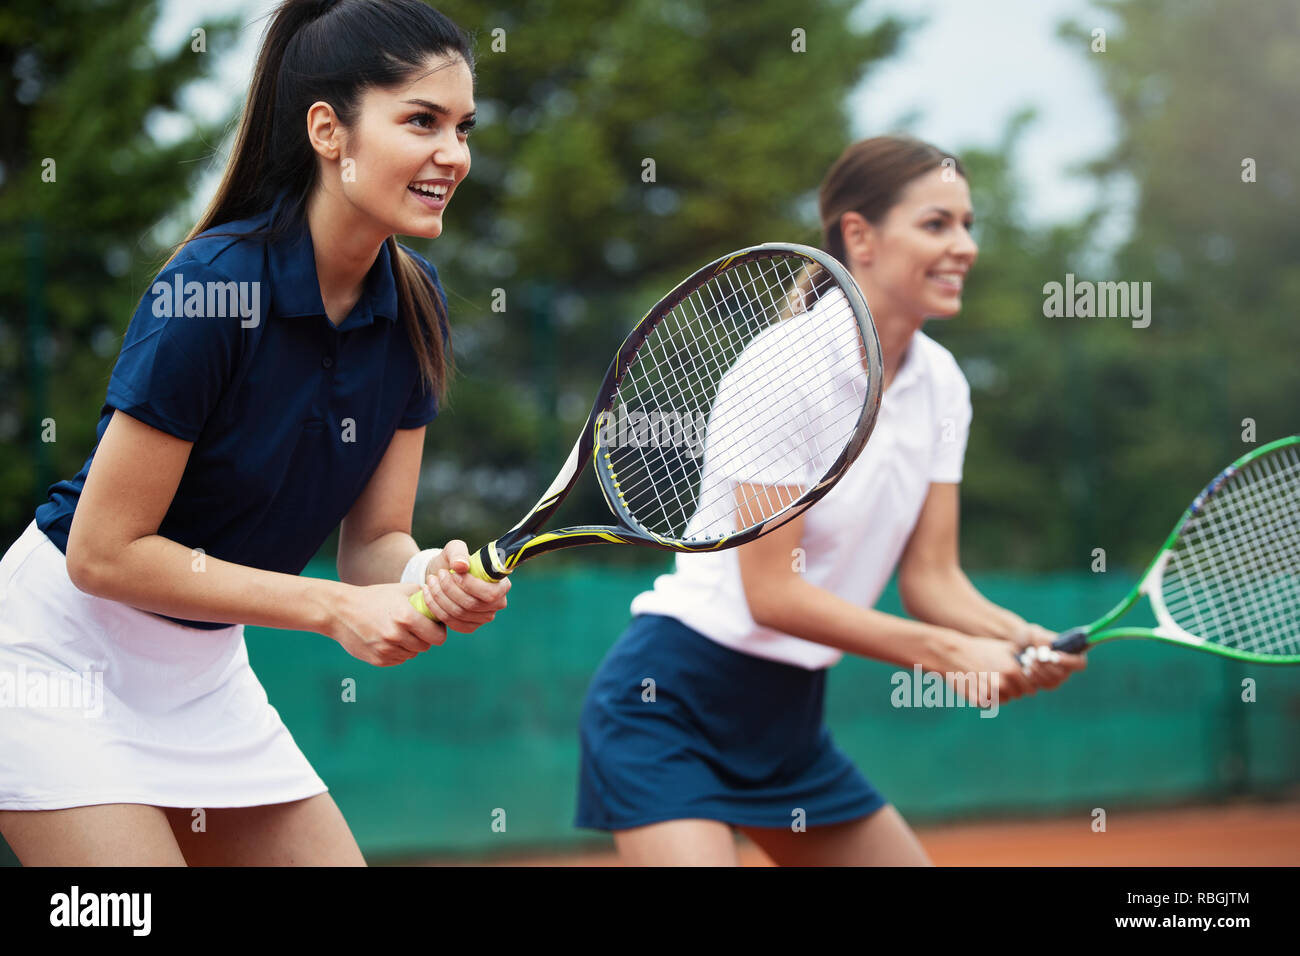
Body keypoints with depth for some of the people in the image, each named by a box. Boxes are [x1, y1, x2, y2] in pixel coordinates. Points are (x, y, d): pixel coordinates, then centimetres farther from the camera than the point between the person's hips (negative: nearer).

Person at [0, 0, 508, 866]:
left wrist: (432, 576, -23)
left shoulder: (414, 305, -4)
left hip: (205, 666, 7)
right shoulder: (211, 286, -25)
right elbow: (104, 551, -21)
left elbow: (373, 542, 1)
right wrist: (334, 607, -23)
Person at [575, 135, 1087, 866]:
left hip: (791, 718, 8)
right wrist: (949, 653, -25)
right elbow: (771, 592, -23)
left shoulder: (941, 383, 3)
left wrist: (1017, 638, -17)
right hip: (673, 704, -8)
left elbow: (930, 576, 3)